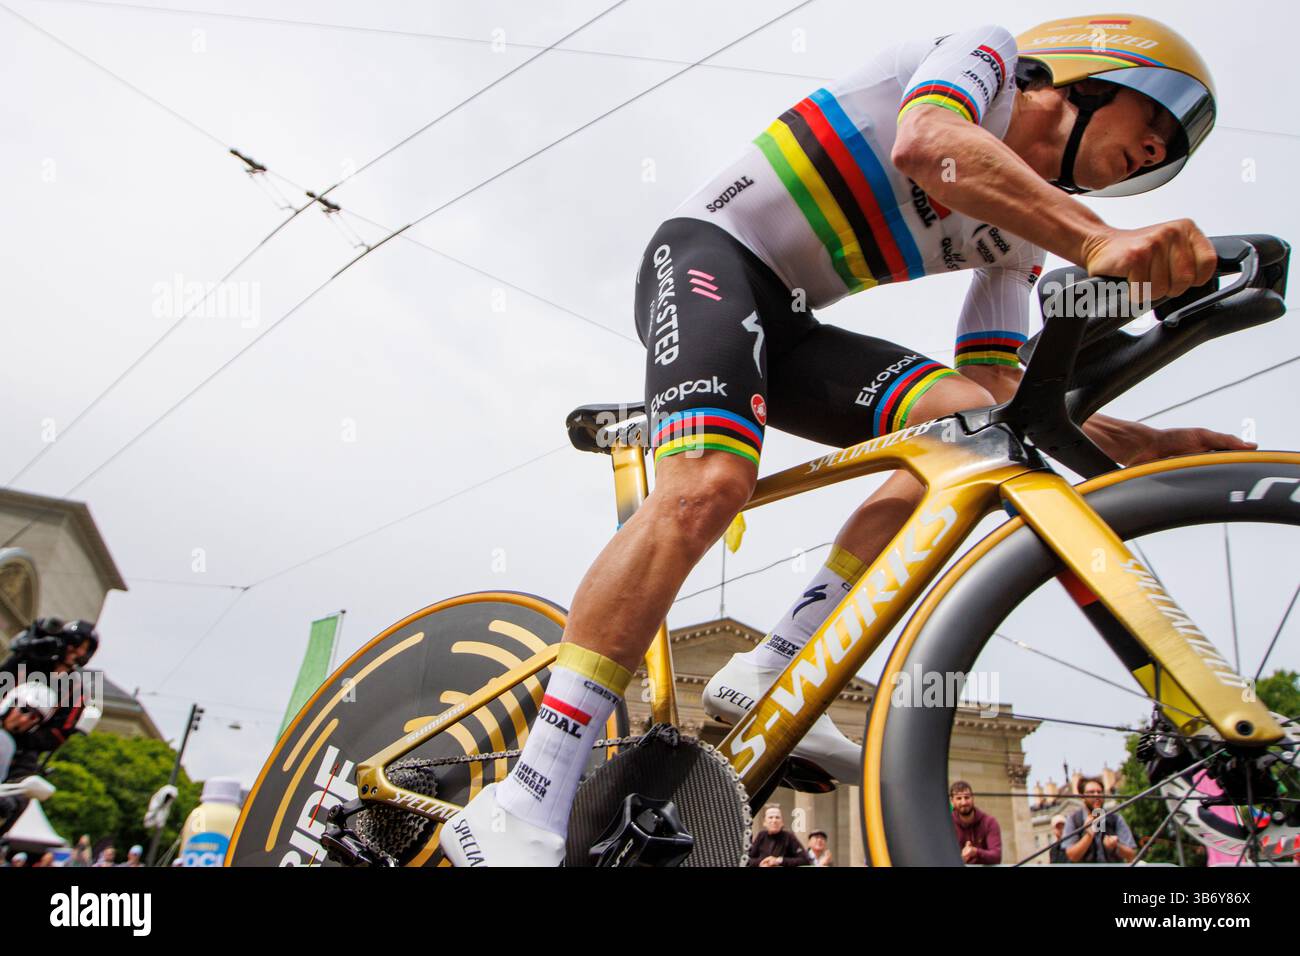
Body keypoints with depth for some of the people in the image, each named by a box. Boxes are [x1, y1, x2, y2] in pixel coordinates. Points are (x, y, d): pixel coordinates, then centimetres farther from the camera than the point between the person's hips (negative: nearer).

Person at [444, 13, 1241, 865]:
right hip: (710, 253, -7)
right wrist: (1098, 239, -38)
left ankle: (770, 673, -19)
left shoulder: (1018, 237, 19)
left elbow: (1002, 394, 11)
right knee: (707, 487, -32)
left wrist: (1142, 443, -2)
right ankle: (525, 809, -29)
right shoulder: (987, 57, -1)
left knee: (969, 419, -15)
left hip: (785, 323, 7)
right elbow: (925, 142, -26)